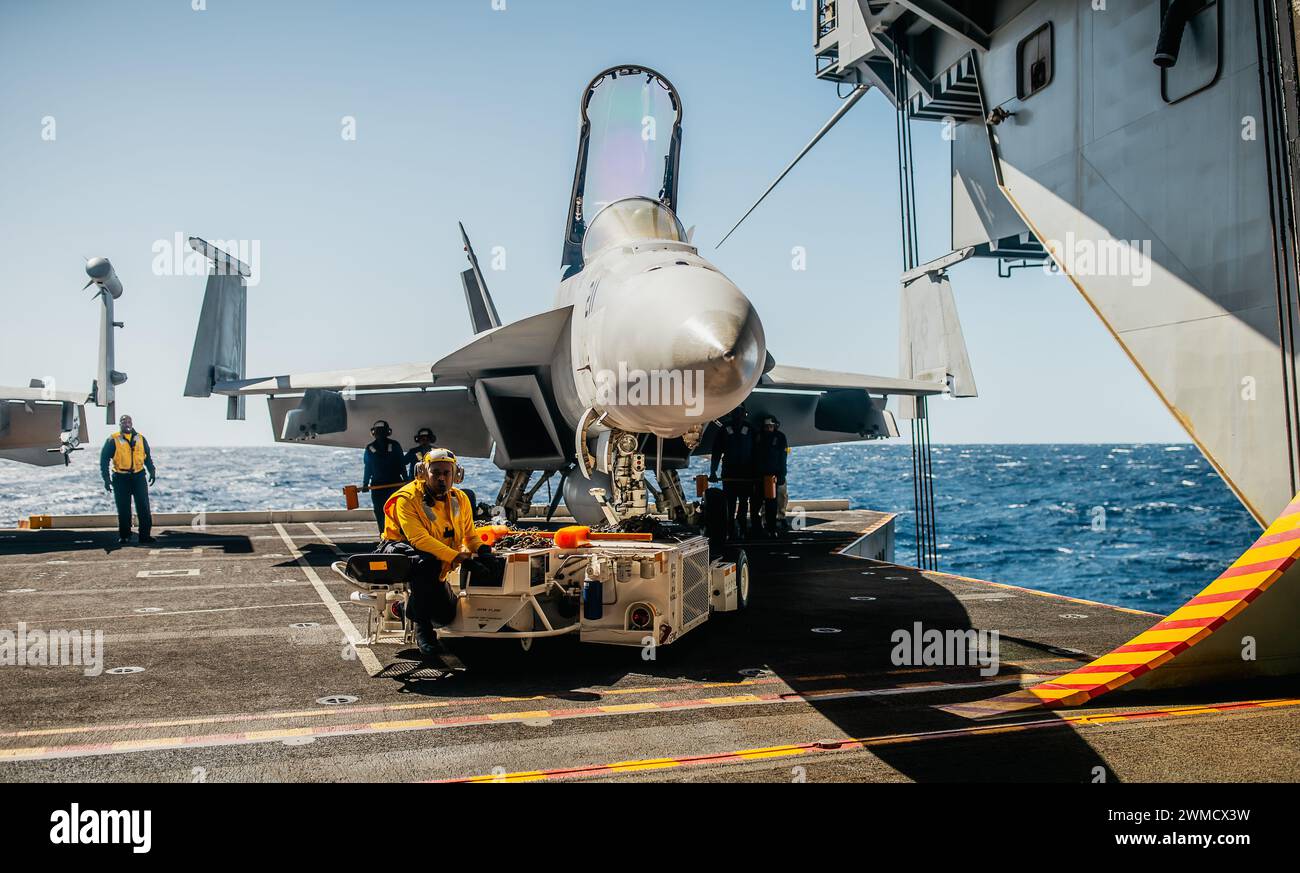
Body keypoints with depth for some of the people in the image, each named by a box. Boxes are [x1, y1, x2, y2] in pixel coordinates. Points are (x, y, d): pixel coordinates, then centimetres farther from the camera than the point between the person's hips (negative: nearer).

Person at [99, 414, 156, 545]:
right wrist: (106, 478, -5)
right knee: (123, 509, 3)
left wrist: (152, 471, 11)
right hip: (121, 478, -2)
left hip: (139, 476, 2)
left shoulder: (140, 439, 11)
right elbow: (104, 459, 1)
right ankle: (124, 536, 13)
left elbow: (148, 457, 20)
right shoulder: (113, 440, 0)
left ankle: (145, 535, 3)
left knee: (144, 507, -2)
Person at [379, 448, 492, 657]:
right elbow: (419, 539, -32)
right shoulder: (407, 498, -22)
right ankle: (421, 627, -24)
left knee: (447, 614, -2)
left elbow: (469, 536, 7)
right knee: (427, 561, -40)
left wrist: (481, 549, -18)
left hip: (431, 568, 6)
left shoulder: (460, 499, -2)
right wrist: (459, 557, -40)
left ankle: (412, 606, 30)